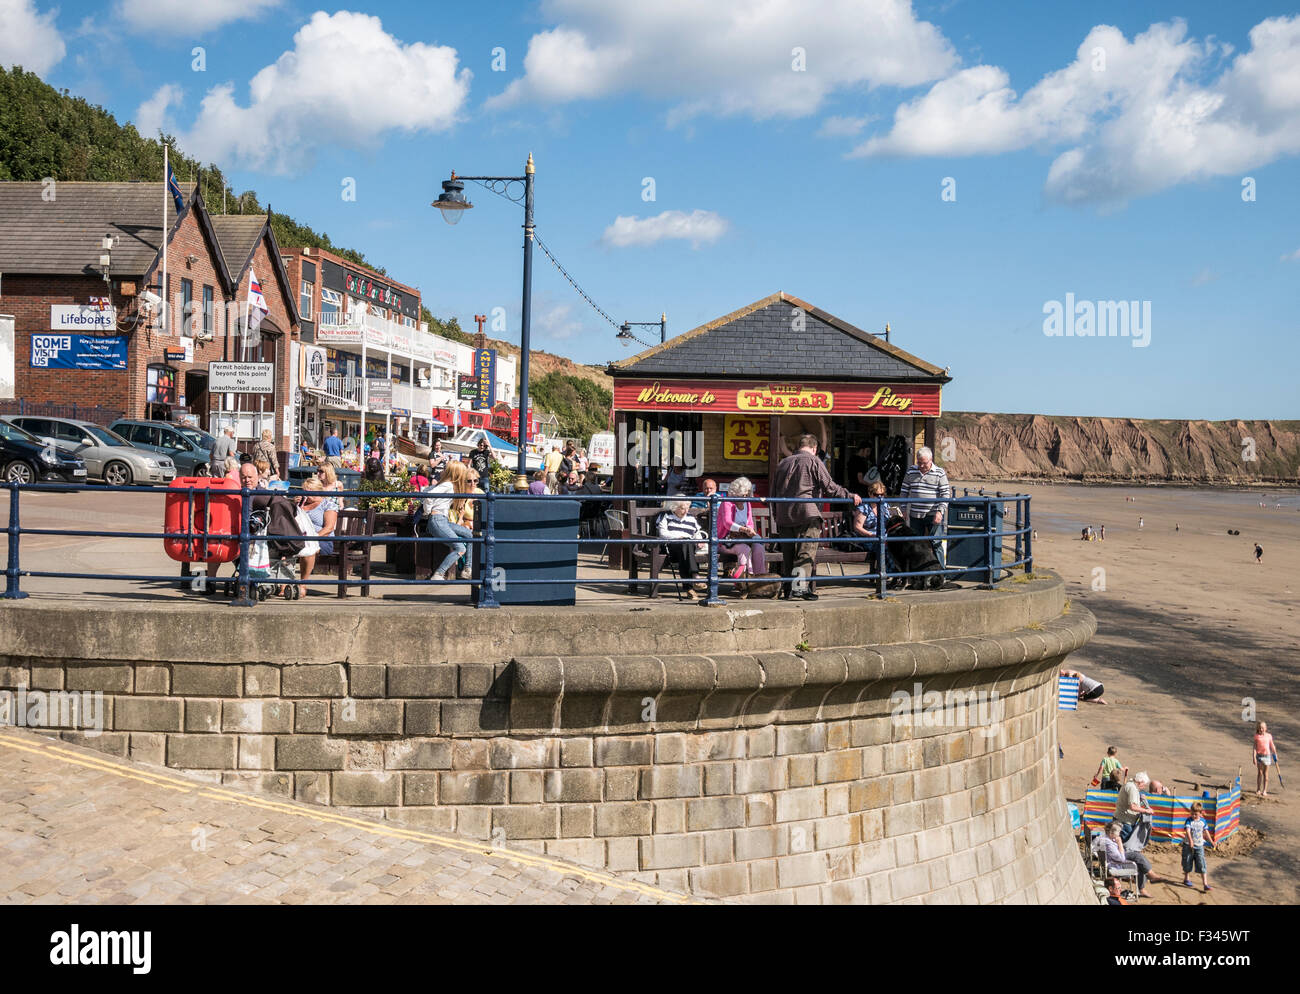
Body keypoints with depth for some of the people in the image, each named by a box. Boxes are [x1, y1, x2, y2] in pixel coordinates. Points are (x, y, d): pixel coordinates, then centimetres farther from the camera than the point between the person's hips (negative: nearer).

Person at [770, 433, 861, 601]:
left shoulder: (783, 463, 18)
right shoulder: (814, 461, 1)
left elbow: (774, 493, 20)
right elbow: (829, 487, -6)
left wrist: (776, 517, 25)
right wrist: (850, 496, 0)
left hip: (783, 516, 5)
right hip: (807, 514, -5)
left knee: (788, 553, 10)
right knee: (806, 552, -8)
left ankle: (787, 588, 12)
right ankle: (800, 586, -21)